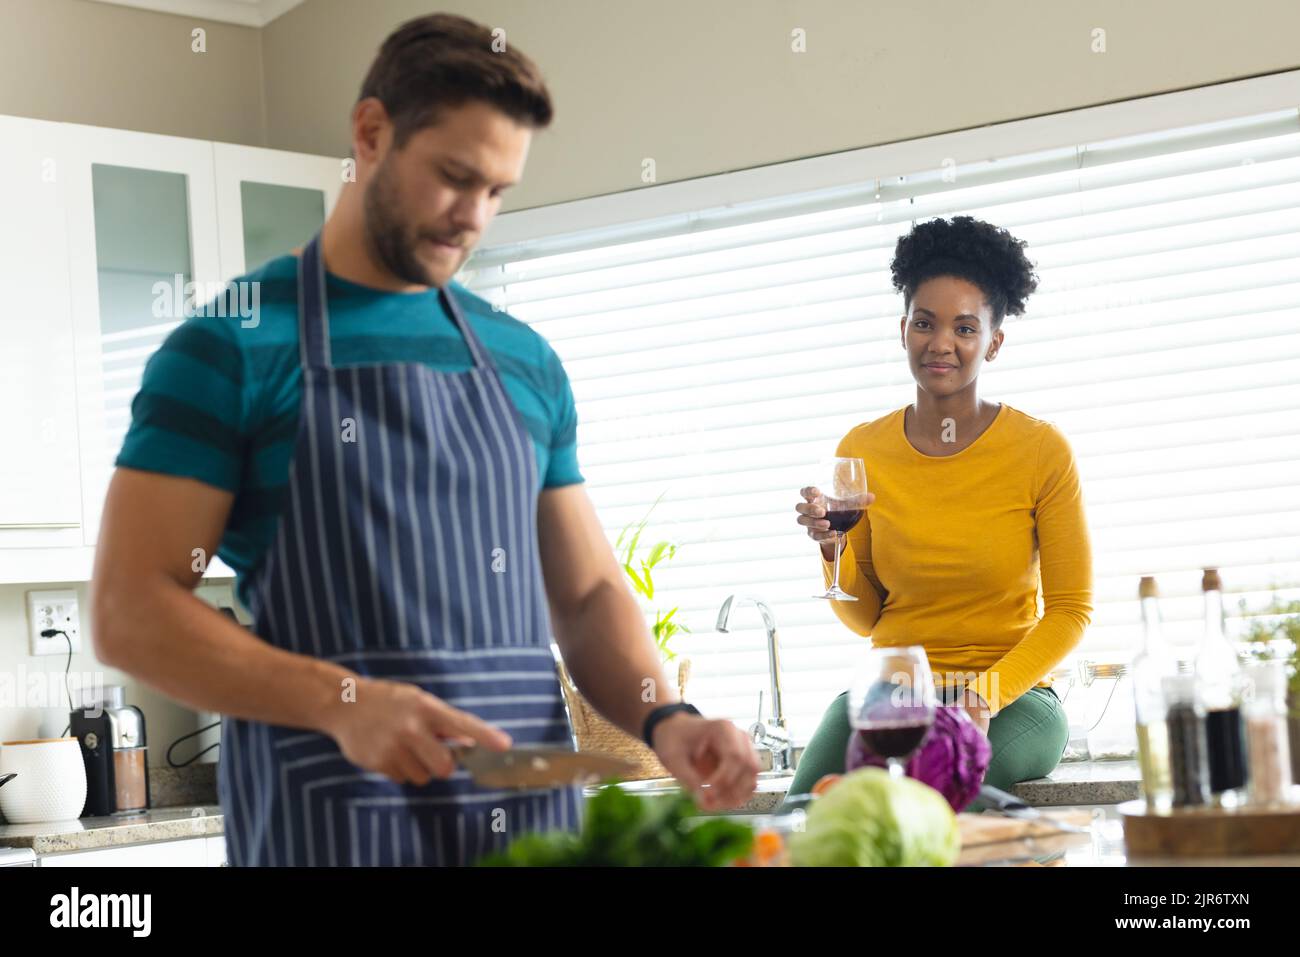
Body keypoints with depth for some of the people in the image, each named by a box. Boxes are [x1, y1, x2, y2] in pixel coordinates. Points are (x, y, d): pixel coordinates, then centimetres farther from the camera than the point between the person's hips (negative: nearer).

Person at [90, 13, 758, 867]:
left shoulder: (526, 364, 13)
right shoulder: (231, 349, -3)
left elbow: (586, 595, 15)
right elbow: (132, 613, -8)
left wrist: (664, 720, -5)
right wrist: (343, 700, -21)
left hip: (536, 813, 5)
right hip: (330, 819, -5)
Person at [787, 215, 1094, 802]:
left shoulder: (1041, 451, -2)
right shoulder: (861, 452, 6)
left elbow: (1071, 610, 0)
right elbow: (863, 618, 12)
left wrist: (988, 692, -16)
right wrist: (834, 549, -8)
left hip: (1013, 695, -2)